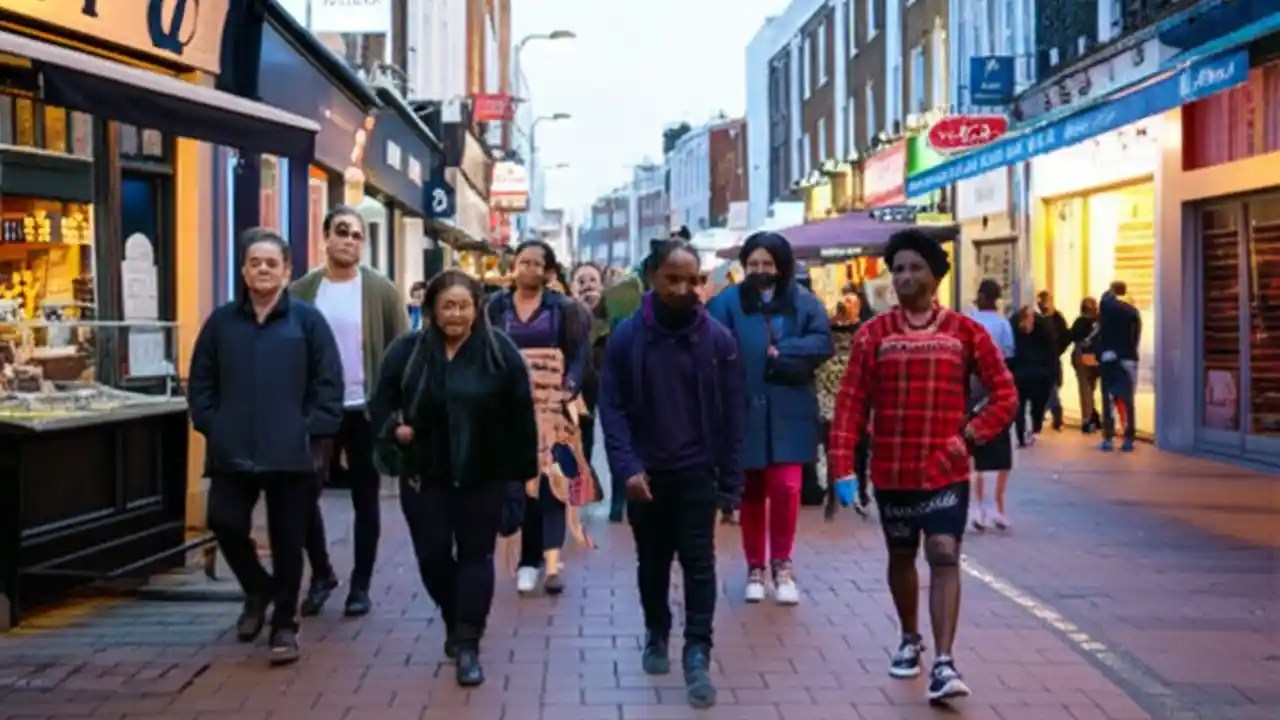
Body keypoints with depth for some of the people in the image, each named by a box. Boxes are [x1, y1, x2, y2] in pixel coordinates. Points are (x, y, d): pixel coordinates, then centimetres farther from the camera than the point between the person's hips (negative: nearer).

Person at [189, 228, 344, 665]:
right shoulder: (222, 321, 9)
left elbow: (328, 383, -2)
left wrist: (315, 434, -9)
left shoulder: (307, 320, 1)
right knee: (225, 522, -6)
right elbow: (200, 381, 12)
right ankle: (257, 589, 23)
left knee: (287, 540, 4)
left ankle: (284, 624, 17)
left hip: (291, 453, -2)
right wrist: (210, 426, 0)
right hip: (232, 452, 2)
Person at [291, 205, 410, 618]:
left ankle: (360, 585, 19)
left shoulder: (381, 291, -2)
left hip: (366, 410, -1)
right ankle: (321, 573, 26)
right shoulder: (301, 291, 2)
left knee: (365, 501, 7)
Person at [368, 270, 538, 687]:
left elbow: (521, 417, -5)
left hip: (484, 477, -2)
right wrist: (392, 427, -14)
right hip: (424, 476, 2)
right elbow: (381, 401, 7)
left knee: (475, 556, 3)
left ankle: (468, 645, 8)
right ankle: (456, 622, 34)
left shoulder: (500, 352, -7)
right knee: (433, 557, 8)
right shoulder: (406, 351, -3)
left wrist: (520, 472, -6)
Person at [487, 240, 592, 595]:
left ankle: (550, 561, -11)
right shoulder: (497, 306, 7)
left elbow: (577, 354, 1)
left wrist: (569, 390, -13)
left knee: (550, 477, -9)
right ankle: (530, 558, 8)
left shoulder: (561, 307, 3)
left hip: (551, 404, -1)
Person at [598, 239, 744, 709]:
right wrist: (628, 467, -17)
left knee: (699, 563, -2)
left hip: (696, 473, -1)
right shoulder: (627, 336, -5)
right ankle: (656, 635, 34)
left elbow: (731, 413, -1)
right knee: (652, 561, 16)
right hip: (645, 474, 1)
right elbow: (612, 407, -6)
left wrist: (731, 480, -3)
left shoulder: (718, 339, -5)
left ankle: (697, 654, 3)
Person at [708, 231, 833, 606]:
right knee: (752, 491, 10)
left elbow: (822, 343, -8)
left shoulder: (803, 301, 2)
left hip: (788, 412, 0)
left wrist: (780, 354, -16)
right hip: (745, 411, 0)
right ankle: (755, 566, 22)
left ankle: (781, 562, 11)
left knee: (785, 486, -7)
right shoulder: (728, 301, -3)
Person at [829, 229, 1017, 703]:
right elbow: (851, 402, -3)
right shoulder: (874, 333, 0)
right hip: (891, 472, 2)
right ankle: (910, 639, 37)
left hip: (946, 471, -1)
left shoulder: (964, 331, -1)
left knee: (944, 557, -11)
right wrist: (843, 464, -10)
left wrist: (971, 435, -8)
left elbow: (1004, 394, 4)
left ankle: (944, 663, -12)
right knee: (901, 557, 16)